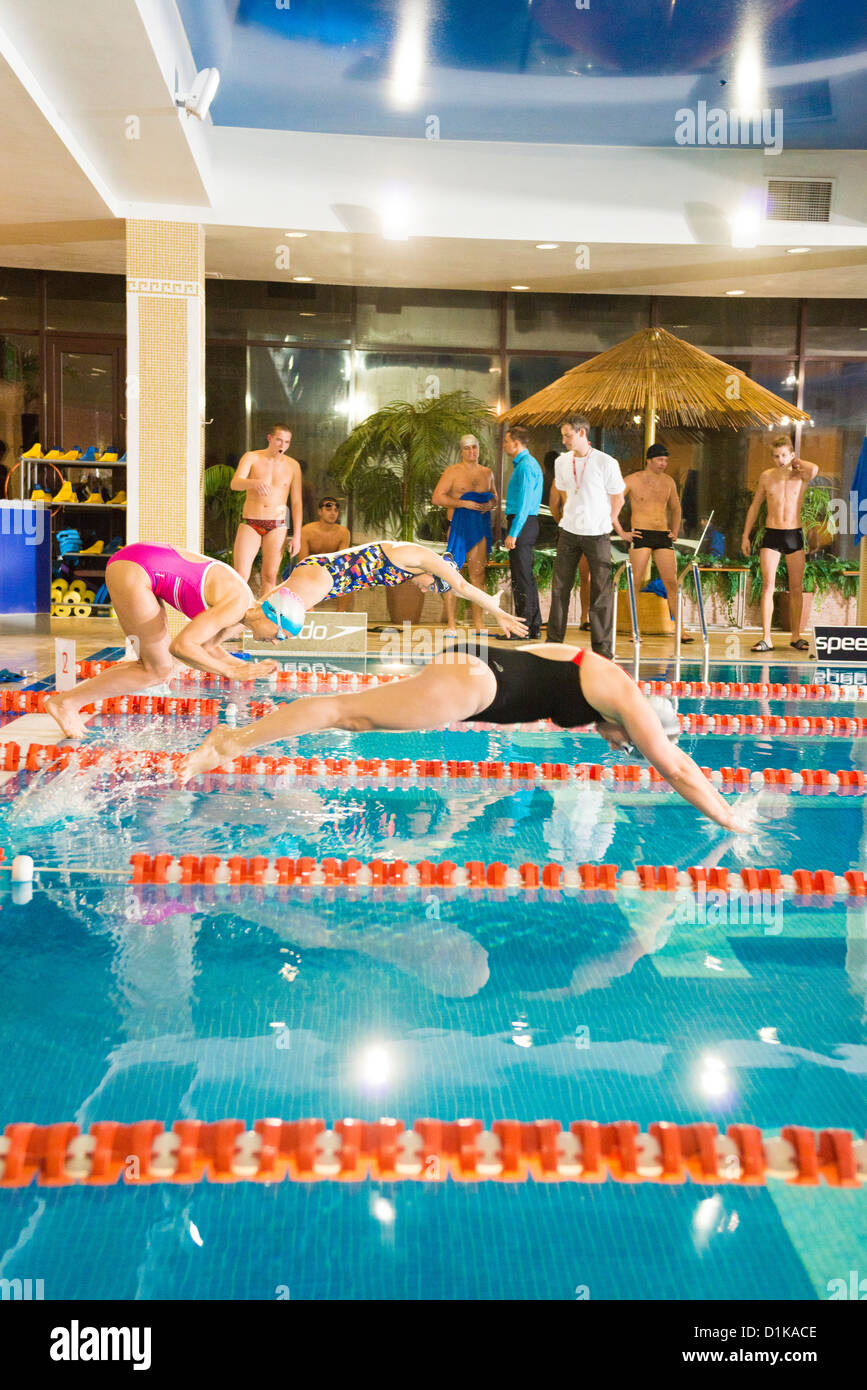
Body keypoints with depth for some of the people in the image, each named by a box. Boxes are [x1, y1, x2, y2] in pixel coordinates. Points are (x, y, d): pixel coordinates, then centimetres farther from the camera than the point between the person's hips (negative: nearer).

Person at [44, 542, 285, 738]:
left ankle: (73, 699, 13)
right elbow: (180, 646, -21)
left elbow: (203, 647, 21)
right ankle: (65, 701, 5)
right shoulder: (236, 606, -17)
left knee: (156, 665, 11)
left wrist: (247, 668, 7)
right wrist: (232, 672, -13)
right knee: (159, 671, -1)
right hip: (132, 572, -9)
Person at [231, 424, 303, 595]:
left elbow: (296, 502, 6)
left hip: (276, 526, 1)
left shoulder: (292, 465, 4)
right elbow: (234, 484, -18)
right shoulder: (251, 458, -1)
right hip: (250, 523, -1)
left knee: (270, 576, 0)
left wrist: (297, 535, -1)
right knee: (240, 575, -10)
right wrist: (255, 483, -40)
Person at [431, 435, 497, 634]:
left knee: (478, 573, 5)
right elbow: (437, 498, -7)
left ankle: (478, 624, 9)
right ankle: (450, 625, -4)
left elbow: (494, 496, 27)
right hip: (459, 525, -5)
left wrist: (490, 504, 2)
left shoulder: (487, 473, 15)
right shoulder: (453, 472, -1)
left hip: (481, 525, 5)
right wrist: (463, 503, -16)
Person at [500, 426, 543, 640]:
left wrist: (513, 533, -22)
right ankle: (534, 627, 18)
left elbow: (524, 503, -20)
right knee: (526, 577, 13)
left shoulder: (526, 466, -14)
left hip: (522, 524, -11)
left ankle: (523, 628, -4)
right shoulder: (524, 464, 18)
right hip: (525, 524, 11)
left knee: (522, 578, -7)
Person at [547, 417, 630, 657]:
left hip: (597, 534, -4)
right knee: (560, 587, 6)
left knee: (601, 590, 0)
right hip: (568, 532, 4)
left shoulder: (607, 463, -8)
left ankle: (602, 645, 6)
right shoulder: (561, 462, 5)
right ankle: (554, 640, 16)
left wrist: (606, 523, 6)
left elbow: (618, 499, 1)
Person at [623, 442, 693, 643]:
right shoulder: (632, 480, -1)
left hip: (663, 536, 4)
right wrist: (622, 532, -7)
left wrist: (675, 531, 15)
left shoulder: (668, 481, 13)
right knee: (636, 582, -6)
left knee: (672, 582, 0)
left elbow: (676, 509, 28)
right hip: (641, 535, -4)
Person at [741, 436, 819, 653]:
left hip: (795, 535, 0)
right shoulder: (766, 476, 5)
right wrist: (745, 535, 10)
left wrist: (796, 462, -5)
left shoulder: (801, 476, 0)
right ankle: (766, 639, -9)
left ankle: (796, 636, 15)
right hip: (771, 535, 0)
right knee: (768, 586, -8)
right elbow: (755, 505, 13)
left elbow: (814, 469, -24)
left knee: (796, 588, 4)